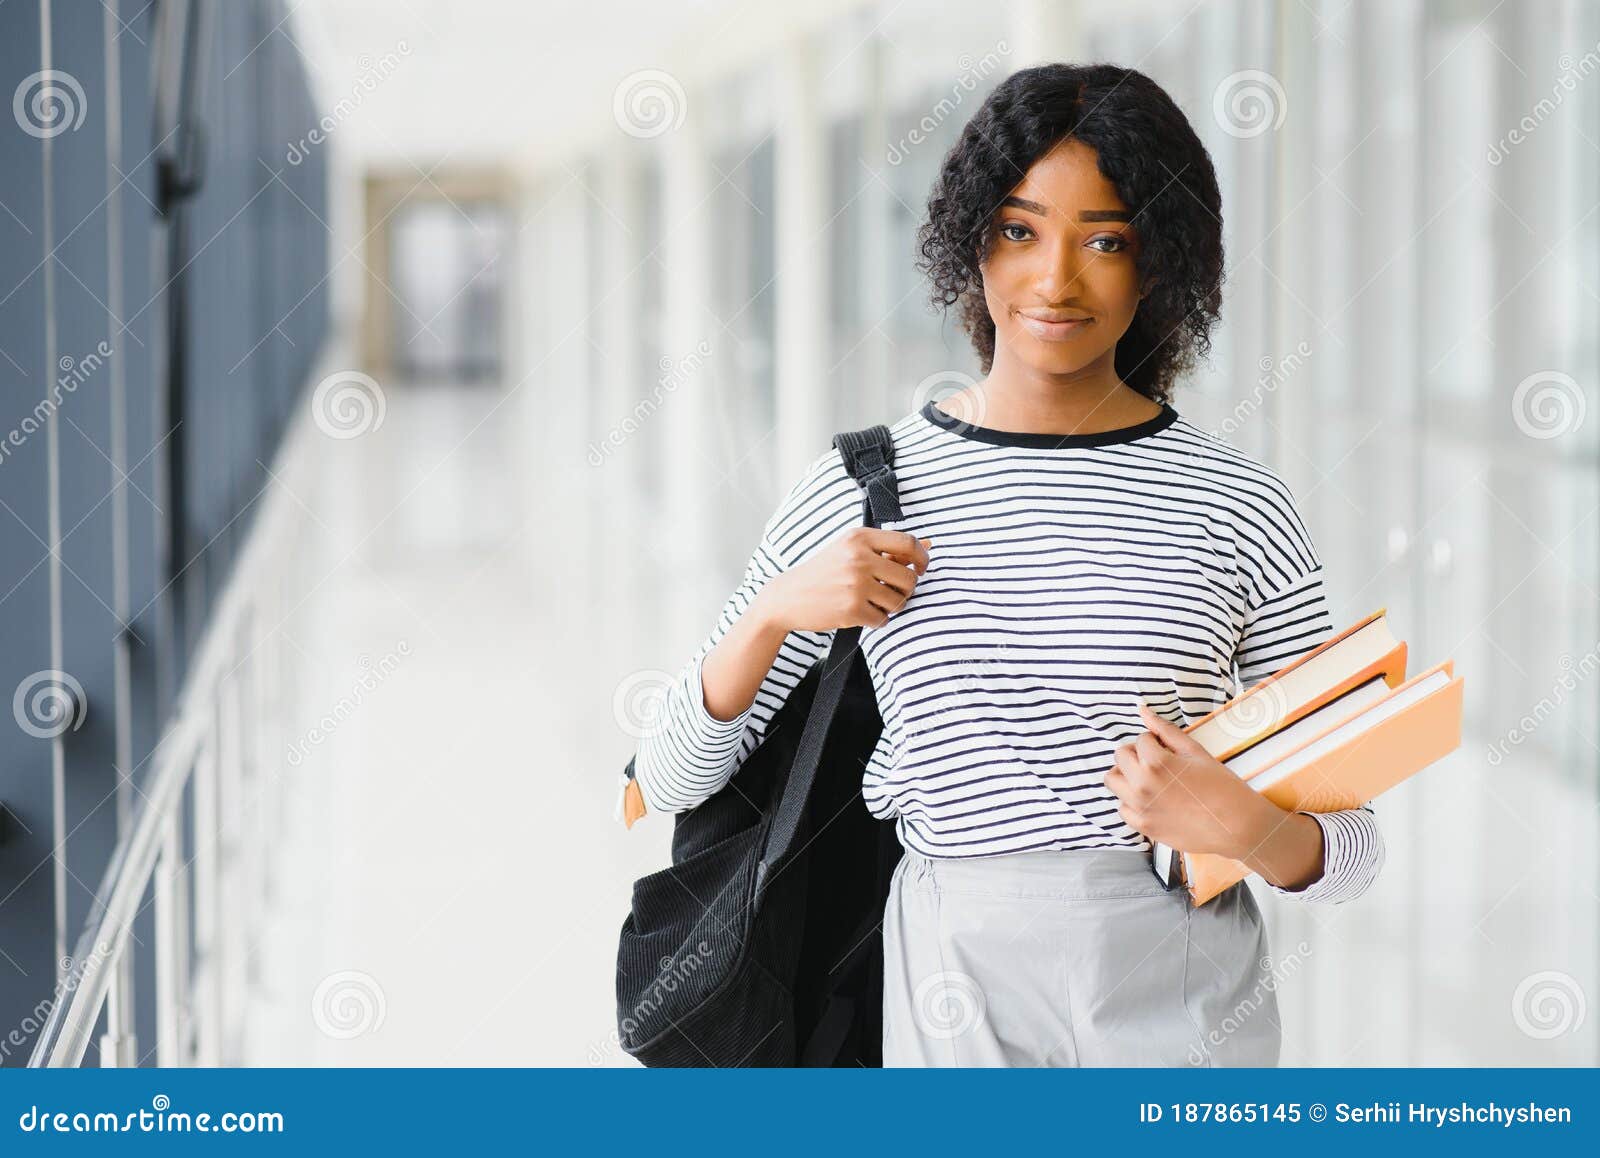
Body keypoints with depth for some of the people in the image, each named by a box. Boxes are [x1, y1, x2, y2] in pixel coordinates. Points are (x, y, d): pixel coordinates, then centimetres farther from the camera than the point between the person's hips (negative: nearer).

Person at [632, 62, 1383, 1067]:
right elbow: (671, 780, 4)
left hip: (1186, 998, 0)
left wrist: (1240, 826, -21)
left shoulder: (1239, 509, -3)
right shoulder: (861, 493, 0)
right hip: (957, 1004, 0)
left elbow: (1351, 851, 1)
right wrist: (773, 614, -12)